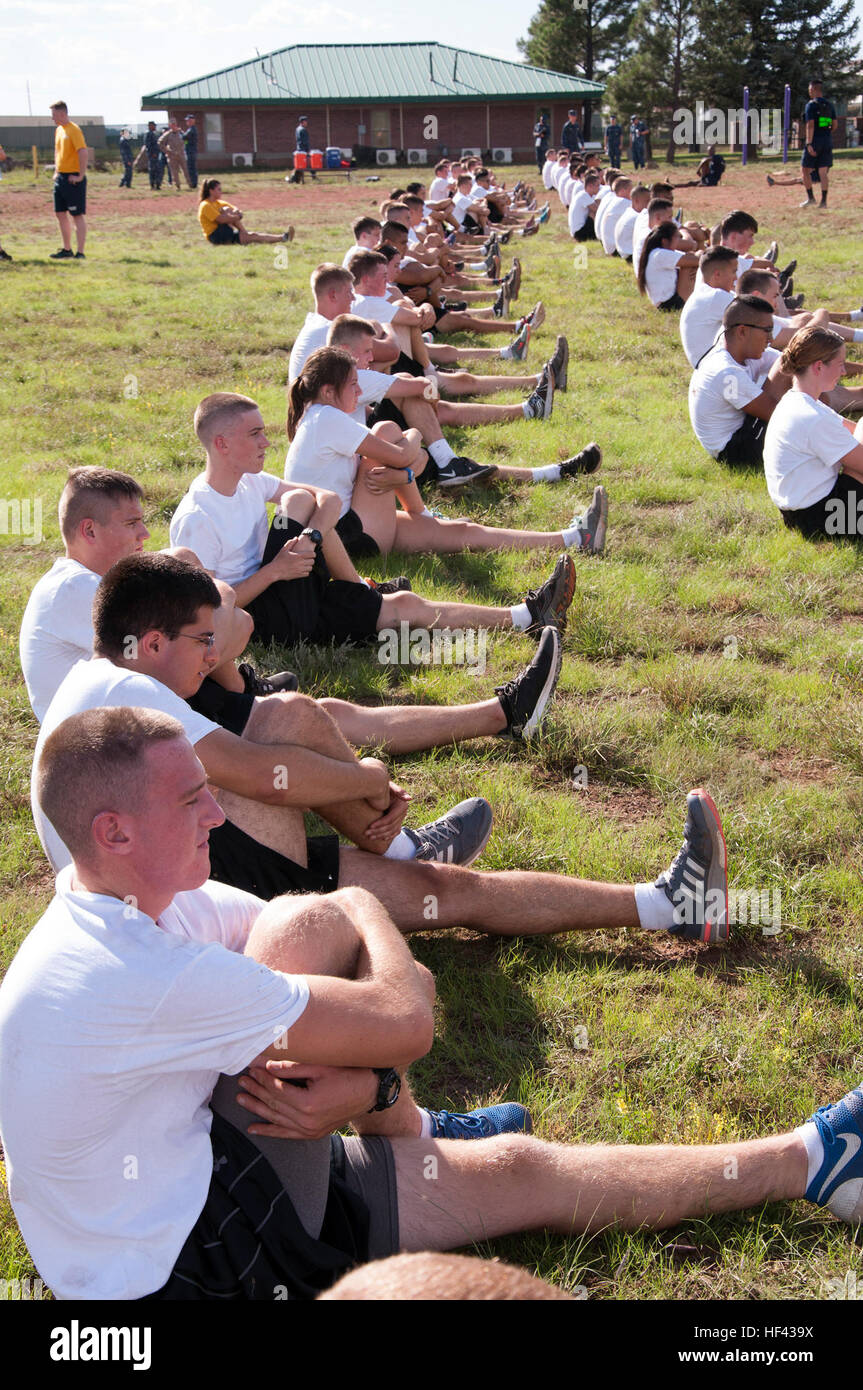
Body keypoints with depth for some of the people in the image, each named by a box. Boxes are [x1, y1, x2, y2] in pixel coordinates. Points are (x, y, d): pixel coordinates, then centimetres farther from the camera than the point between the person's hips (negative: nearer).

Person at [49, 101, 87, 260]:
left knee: (77, 215, -6)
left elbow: (83, 152, -21)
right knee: (60, 214, 12)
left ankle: (80, 253, -4)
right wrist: (56, 172, 20)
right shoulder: (59, 130, 14)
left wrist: (81, 176, -21)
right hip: (61, 178, 9)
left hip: (73, 179, -9)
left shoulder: (74, 130, -13)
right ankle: (67, 250, 21)